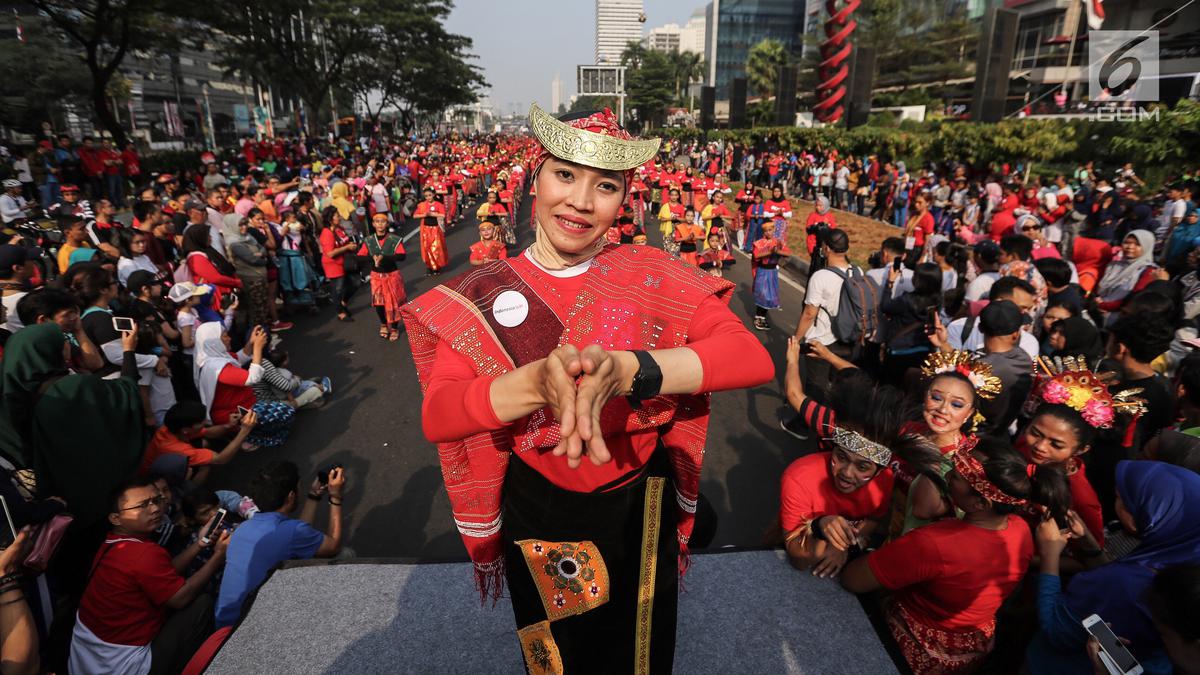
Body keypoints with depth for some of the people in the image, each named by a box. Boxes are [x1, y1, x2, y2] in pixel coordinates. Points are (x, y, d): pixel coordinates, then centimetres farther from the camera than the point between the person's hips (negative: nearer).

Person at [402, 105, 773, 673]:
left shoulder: (652, 275, -12)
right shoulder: (484, 295, -11)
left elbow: (753, 357, -24)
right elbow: (436, 416, -22)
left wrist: (624, 370, -41)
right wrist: (539, 381, -42)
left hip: (639, 508, 1)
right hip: (536, 512, 0)